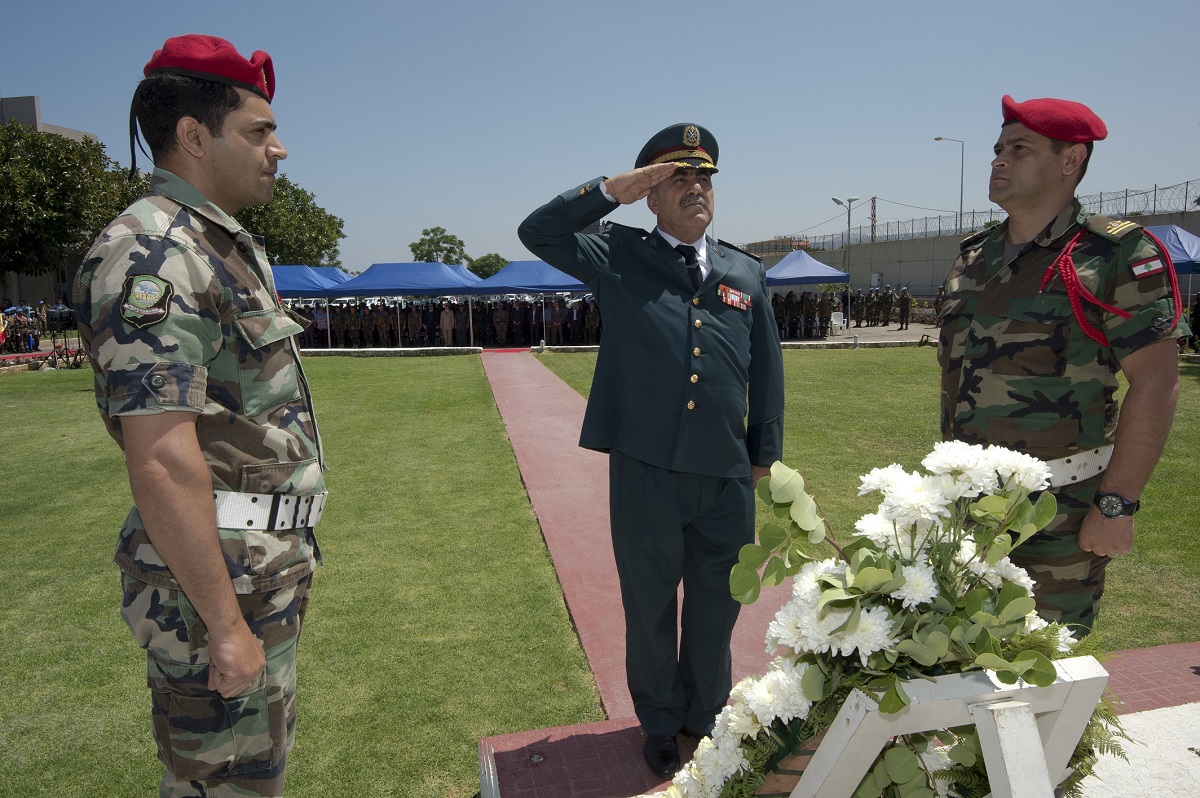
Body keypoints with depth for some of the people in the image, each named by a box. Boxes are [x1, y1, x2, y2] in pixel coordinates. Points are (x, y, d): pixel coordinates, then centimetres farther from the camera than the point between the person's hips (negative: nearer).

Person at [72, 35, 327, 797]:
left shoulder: (231, 247, 13)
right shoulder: (153, 252, -18)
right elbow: (162, 462, -25)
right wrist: (226, 625, -22)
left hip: (270, 563, 9)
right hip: (218, 575, -9)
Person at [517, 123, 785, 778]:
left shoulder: (747, 274, 10)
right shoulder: (618, 259, 1)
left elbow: (767, 371, 14)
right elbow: (537, 232, -6)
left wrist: (765, 454, 13)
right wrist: (613, 189, -11)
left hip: (727, 478, 3)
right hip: (644, 475, -2)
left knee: (716, 607, 17)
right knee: (650, 608, 14)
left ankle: (706, 716, 41)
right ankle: (660, 725, 37)